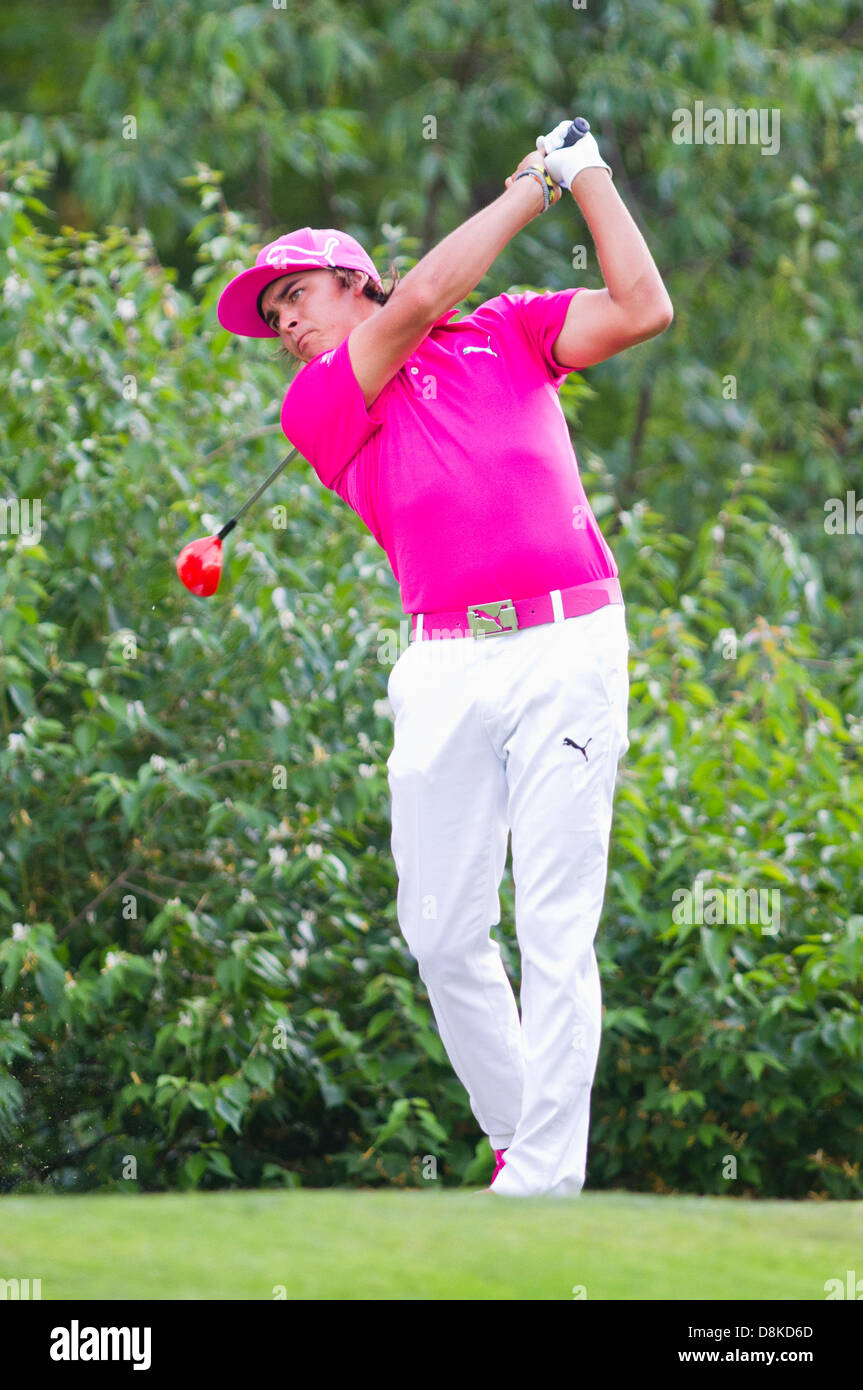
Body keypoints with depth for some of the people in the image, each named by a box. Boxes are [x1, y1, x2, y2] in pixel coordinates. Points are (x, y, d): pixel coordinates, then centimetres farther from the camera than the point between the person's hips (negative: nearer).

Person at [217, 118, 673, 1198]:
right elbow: (422, 299, -2)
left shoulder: (509, 332, 15)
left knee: (554, 927, -8)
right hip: (445, 671, 2)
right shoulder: (315, 406, 11)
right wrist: (531, 188, 5)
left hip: (566, 650, -2)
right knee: (443, 934, 2)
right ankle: (512, 1136, 20)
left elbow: (643, 311, 5)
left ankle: (545, 1183, -9)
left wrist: (587, 173, 10)